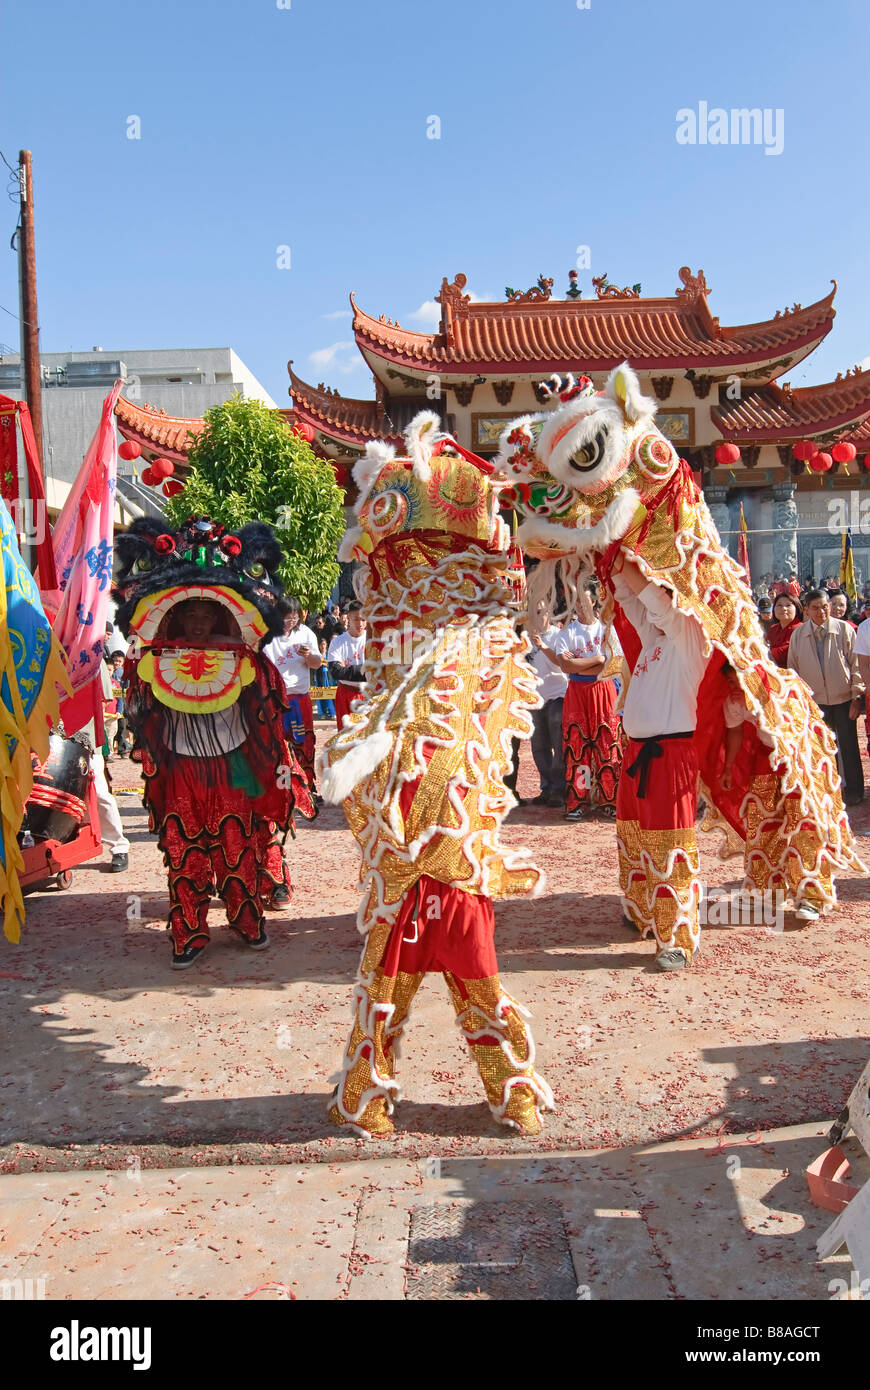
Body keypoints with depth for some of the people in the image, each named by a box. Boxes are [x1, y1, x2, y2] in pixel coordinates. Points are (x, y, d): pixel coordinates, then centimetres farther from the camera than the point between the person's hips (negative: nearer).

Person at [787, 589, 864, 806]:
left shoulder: (844, 629, -6)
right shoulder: (798, 634, 0)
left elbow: (856, 664, -3)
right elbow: (794, 669, 7)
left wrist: (857, 696, -7)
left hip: (843, 698, -2)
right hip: (815, 700, 2)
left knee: (848, 745, 5)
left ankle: (853, 790, 18)